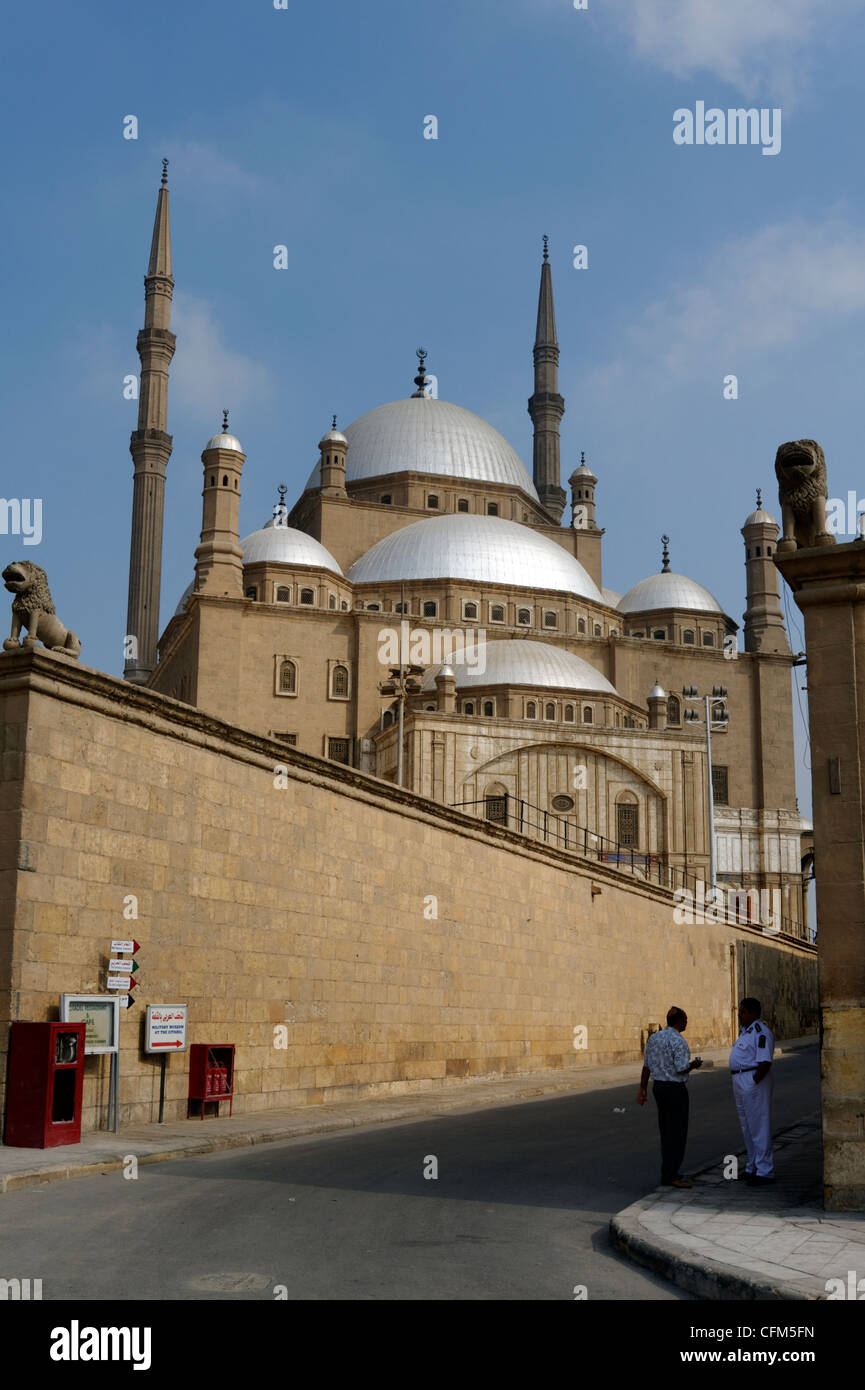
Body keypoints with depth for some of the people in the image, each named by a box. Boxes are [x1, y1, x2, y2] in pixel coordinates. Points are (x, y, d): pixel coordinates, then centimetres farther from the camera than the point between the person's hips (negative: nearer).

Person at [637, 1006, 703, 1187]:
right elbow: (681, 1068, -21)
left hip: (658, 1087, 8)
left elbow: (647, 1065, 10)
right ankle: (669, 1176, -6)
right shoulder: (678, 1041, -16)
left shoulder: (654, 1038, 8)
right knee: (677, 1133, -4)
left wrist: (642, 1088, 15)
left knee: (666, 1132, 15)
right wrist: (695, 1064, 0)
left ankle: (669, 1172, 21)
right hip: (675, 1089, -8)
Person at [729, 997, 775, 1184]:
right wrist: (738, 1085, 17)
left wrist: (754, 1082, -22)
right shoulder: (745, 1030, 16)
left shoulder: (761, 1032, -17)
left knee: (759, 1126, -6)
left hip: (754, 1081, -11)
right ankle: (753, 1167, 27)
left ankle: (764, 1170, -1)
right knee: (747, 1127, 17)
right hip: (741, 1082, 11)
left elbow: (765, 1061, -23)